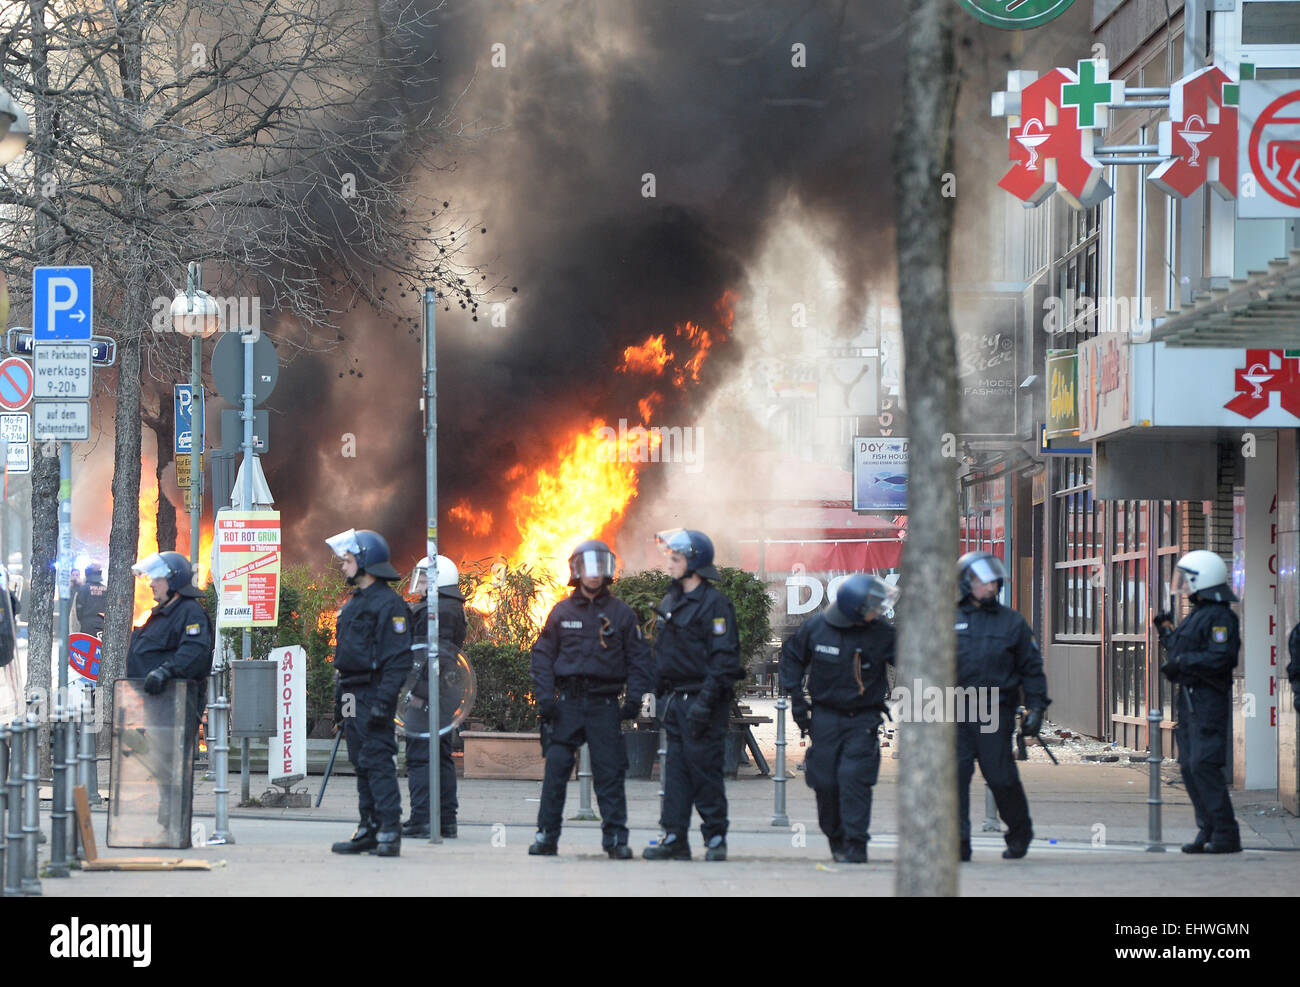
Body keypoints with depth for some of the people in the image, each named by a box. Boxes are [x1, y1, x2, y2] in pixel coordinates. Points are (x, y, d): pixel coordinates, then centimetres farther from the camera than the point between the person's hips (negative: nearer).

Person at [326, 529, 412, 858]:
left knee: (378, 762, -12)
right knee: (362, 764, 11)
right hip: (354, 696, 10)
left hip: (373, 694, -10)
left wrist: (384, 699, -23)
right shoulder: (353, 603, 19)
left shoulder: (389, 603, -11)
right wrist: (340, 698, 21)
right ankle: (369, 830, 15)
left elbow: (399, 658, -17)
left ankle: (390, 833, -13)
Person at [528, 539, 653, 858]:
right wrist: (545, 697, -2)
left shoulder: (622, 614, 7)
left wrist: (634, 699, -4)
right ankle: (547, 834, 3)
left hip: (604, 704, 0)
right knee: (556, 769, -3)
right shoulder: (562, 612, 8)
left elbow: (638, 659, 8)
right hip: (567, 702, 0)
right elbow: (543, 655, 9)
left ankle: (615, 837, 2)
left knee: (610, 772, -3)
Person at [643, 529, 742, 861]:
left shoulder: (715, 603, -9)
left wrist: (705, 702, -19)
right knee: (675, 771, 6)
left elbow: (724, 659, -14)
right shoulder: (669, 602, 16)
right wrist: (660, 697, 16)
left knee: (705, 770, -5)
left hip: (701, 701, -8)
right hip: (674, 702, 8)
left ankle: (715, 838, 3)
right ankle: (674, 838, 8)